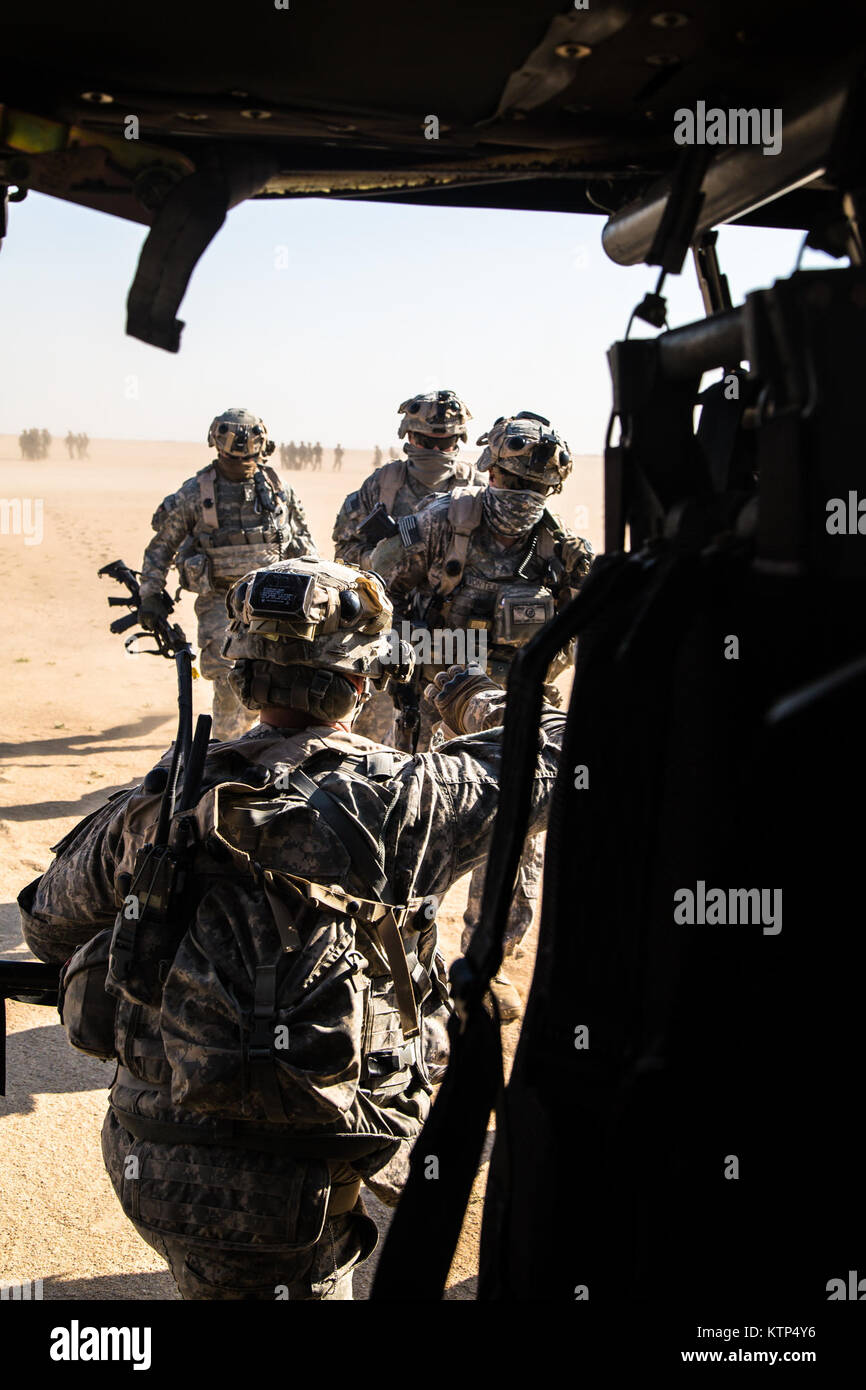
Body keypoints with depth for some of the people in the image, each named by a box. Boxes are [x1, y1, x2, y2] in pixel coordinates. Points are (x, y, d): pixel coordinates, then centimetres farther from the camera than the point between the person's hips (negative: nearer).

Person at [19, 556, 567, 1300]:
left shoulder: (161, 804, -1)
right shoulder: (387, 800, -15)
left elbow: (49, 926, 15)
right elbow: (554, 752, -2)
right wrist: (480, 703, 19)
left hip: (145, 1165, 5)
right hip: (271, 1204, -5)